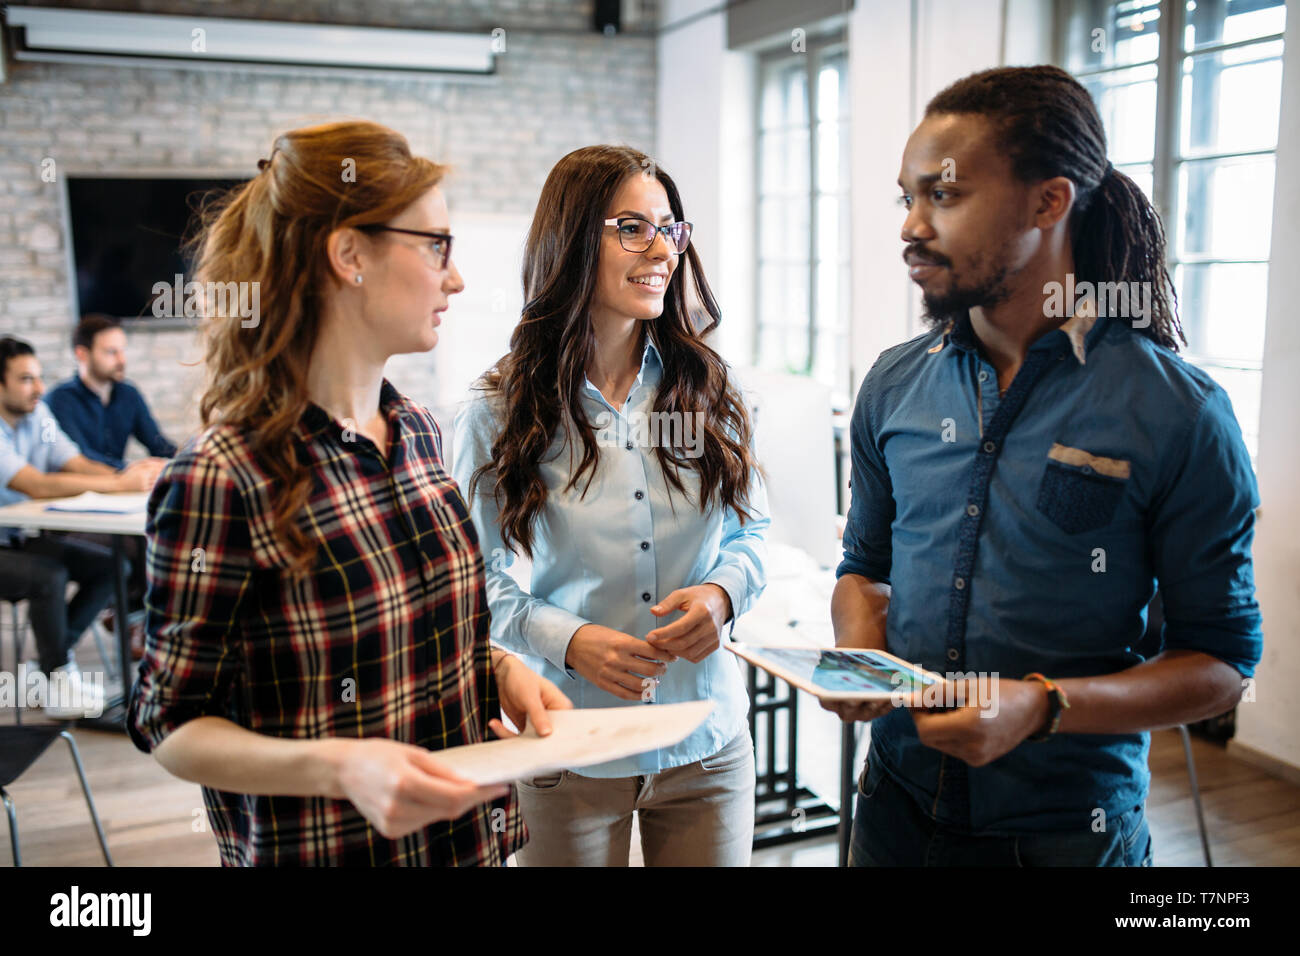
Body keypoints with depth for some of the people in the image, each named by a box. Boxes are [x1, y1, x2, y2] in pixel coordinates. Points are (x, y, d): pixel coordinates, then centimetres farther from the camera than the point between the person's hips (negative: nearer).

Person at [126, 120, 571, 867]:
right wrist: (339, 768, -30)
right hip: (322, 848, -6)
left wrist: (499, 667, -6)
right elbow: (171, 722, -15)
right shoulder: (222, 478, -21)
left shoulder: (418, 432, 1)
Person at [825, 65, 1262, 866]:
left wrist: (1044, 707, -23)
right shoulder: (894, 386, -2)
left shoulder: (1177, 412, -14)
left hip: (1066, 829, -3)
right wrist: (857, 663, -10)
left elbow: (1222, 663, -10)